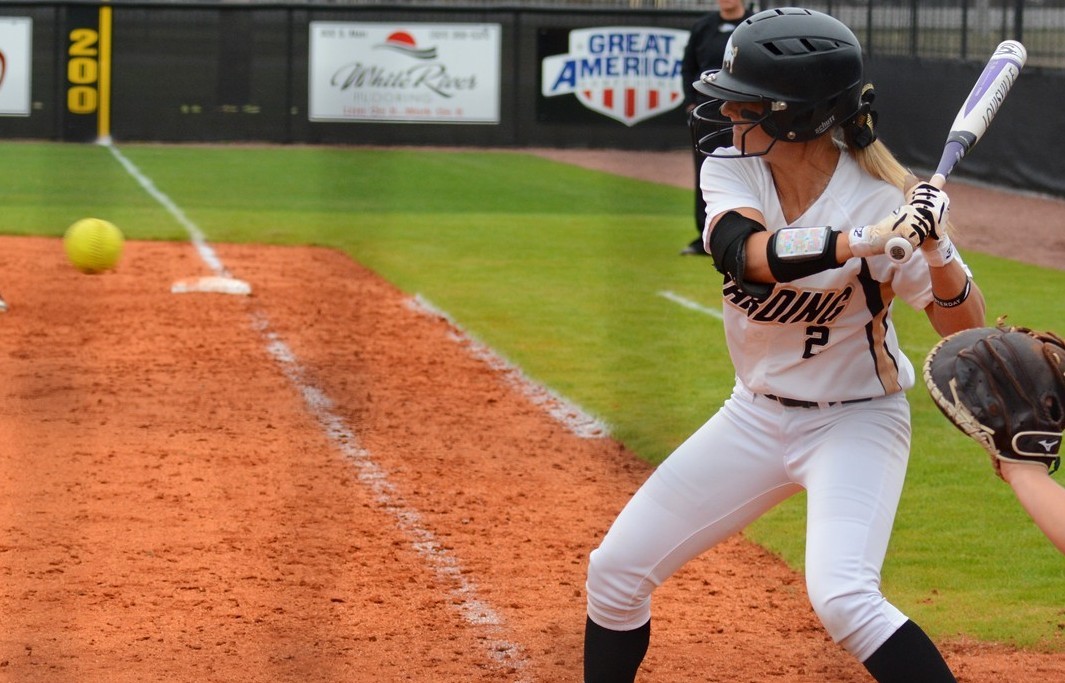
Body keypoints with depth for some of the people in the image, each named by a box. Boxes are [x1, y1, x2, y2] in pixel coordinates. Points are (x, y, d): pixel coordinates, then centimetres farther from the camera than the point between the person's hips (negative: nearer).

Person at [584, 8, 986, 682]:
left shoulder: (881, 202, -21)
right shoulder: (730, 167, -10)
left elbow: (966, 333, -17)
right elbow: (745, 252, -32)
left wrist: (937, 252, -37)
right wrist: (860, 241, -46)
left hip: (856, 423, -5)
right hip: (756, 417, 6)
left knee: (842, 597, -28)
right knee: (615, 570, 6)